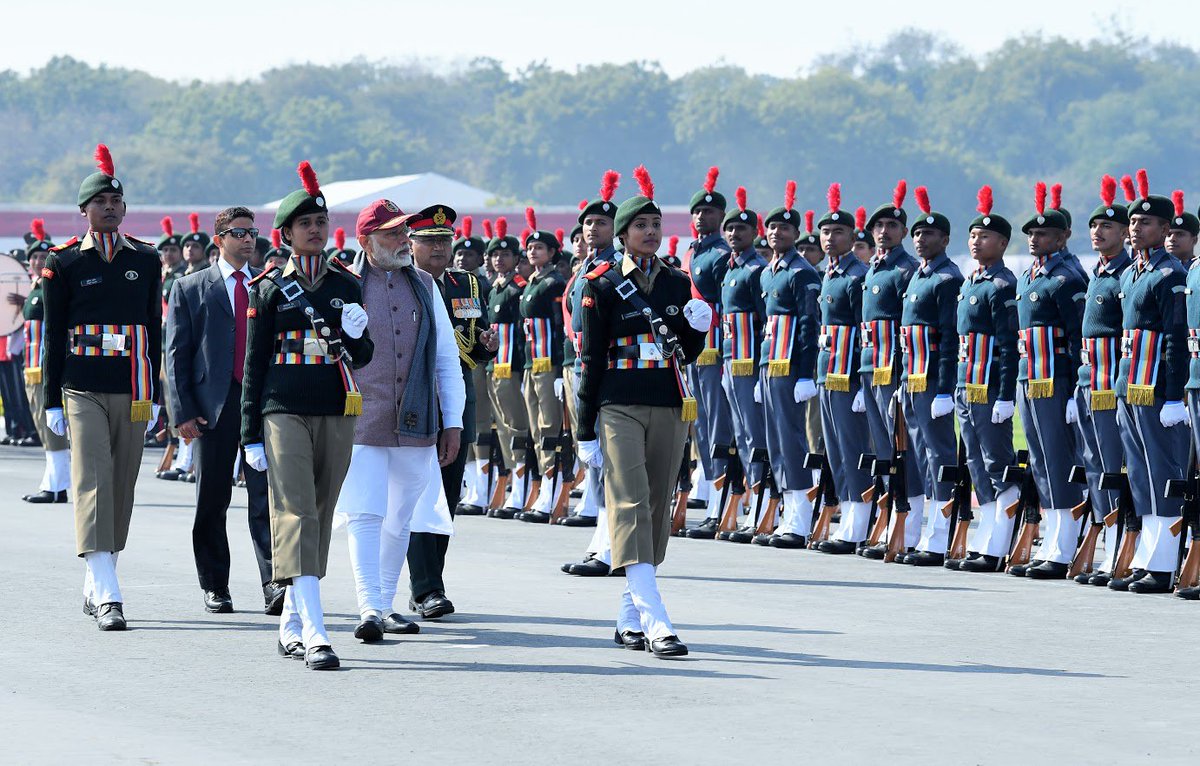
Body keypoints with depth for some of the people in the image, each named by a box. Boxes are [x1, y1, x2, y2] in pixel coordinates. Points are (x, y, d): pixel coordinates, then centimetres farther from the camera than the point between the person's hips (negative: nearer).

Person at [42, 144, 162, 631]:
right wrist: (52, 401, -1)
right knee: (94, 482, -12)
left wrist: (153, 397, 9)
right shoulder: (64, 263, 1)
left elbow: (154, 330, 13)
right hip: (83, 390, -4)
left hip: (132, 391, 4)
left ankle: (96, 586, 22)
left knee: (122, 486, 8)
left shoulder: (146, 261, 9)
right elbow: (54, 335, 2)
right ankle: (107, 597, -19)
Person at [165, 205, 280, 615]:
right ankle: (214, 588, 16)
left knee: (266, 496, -10)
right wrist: (183, 412, -6)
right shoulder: (190, 289, 6)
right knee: (212, 500, 6)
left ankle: (273, 583, -16)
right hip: (213, 406, 0)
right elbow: (176, 354, 2)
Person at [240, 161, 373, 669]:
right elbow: (254, 363, 4)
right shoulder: (269, 289, 1)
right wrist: (251, 434, 1)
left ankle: (290, 625, 22)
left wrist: (355, 335, -12)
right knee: (296, 514, -13)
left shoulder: (347, 285, 9)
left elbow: (363, 358, 12)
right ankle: (314, 636, -21)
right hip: (284, 412, -4)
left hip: (336, 413, 4)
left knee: (320, 516, 9)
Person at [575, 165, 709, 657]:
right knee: (631, 506, -15)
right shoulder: (603, 286, -1)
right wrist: (586, 431, -3)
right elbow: (591, 359, -1)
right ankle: (655, 623, -25)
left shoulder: (677, 284, 11)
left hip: (669, 410, 5)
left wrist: (697, 328, -7)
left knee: (657, 509, 6)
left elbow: (687, 355, 16)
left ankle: (629, 619, 16)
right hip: (620, 408, -5)